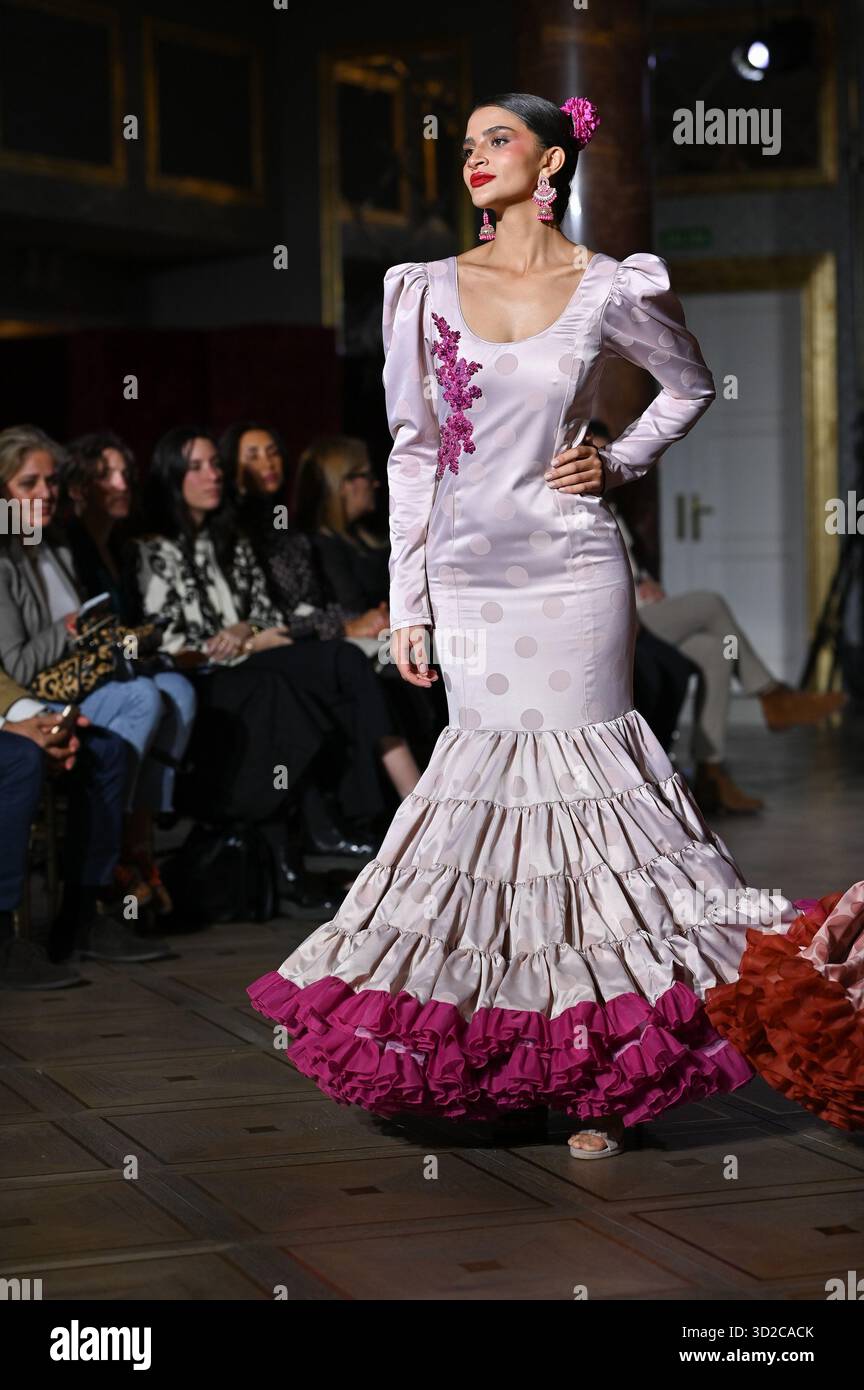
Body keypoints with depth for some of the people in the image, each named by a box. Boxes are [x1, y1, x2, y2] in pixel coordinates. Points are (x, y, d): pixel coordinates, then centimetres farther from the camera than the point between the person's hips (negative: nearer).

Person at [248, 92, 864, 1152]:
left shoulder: (612, 290, -1)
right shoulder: (428, 290, 6)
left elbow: (690, 385, 17)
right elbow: (413, 452, 7)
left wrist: (619, 464, 2)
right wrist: (405, 604, 4)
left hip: (570, 571, -2)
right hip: (467, 576, 3)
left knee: (577, 782, -2)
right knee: (483, 777, 5)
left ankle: (599, 1066, 7)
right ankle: (502, 1057, 16)